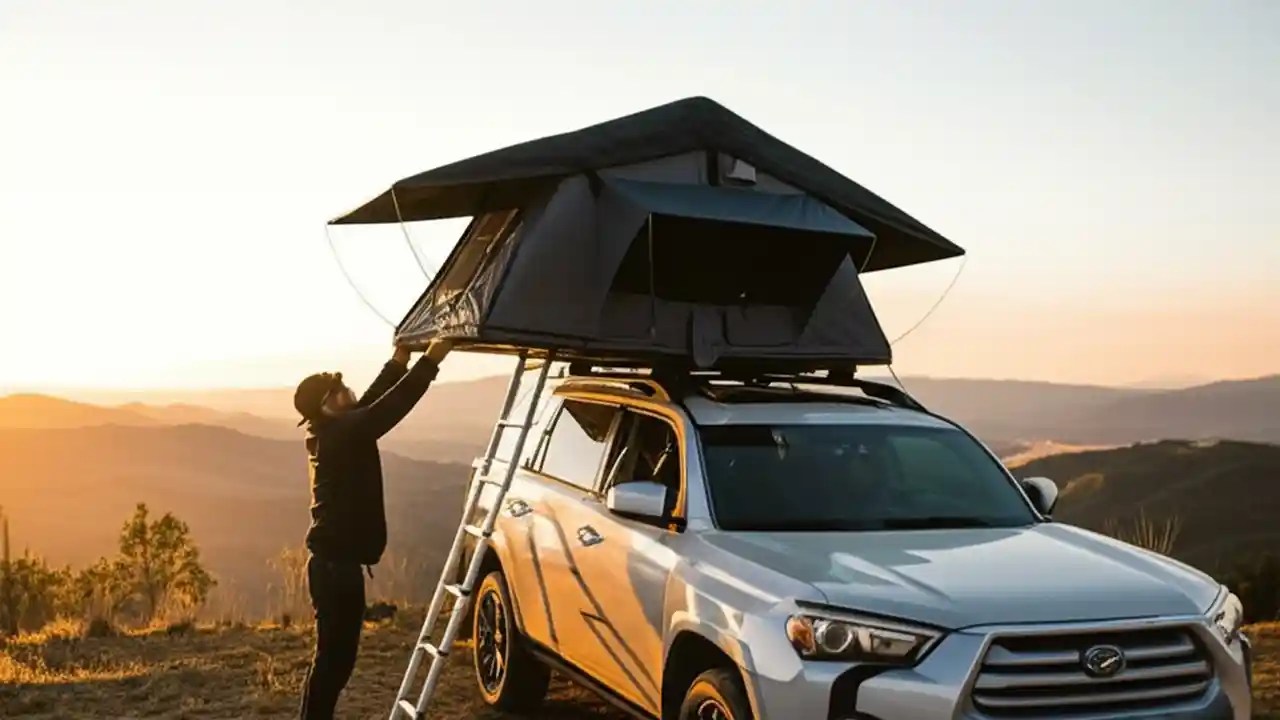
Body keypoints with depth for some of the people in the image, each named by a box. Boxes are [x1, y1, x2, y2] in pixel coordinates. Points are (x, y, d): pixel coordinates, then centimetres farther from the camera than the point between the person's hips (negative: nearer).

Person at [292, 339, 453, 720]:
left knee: (336, 655, 15)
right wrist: (430, 360, -17)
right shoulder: (340, 433, -17)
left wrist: (400, 359, 16)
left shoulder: (330, 433, 11)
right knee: (333, 656, -4)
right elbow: (390, 407, -21)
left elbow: (373, 403, 18)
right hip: (337, 564, -10)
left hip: (334, 560, 10)